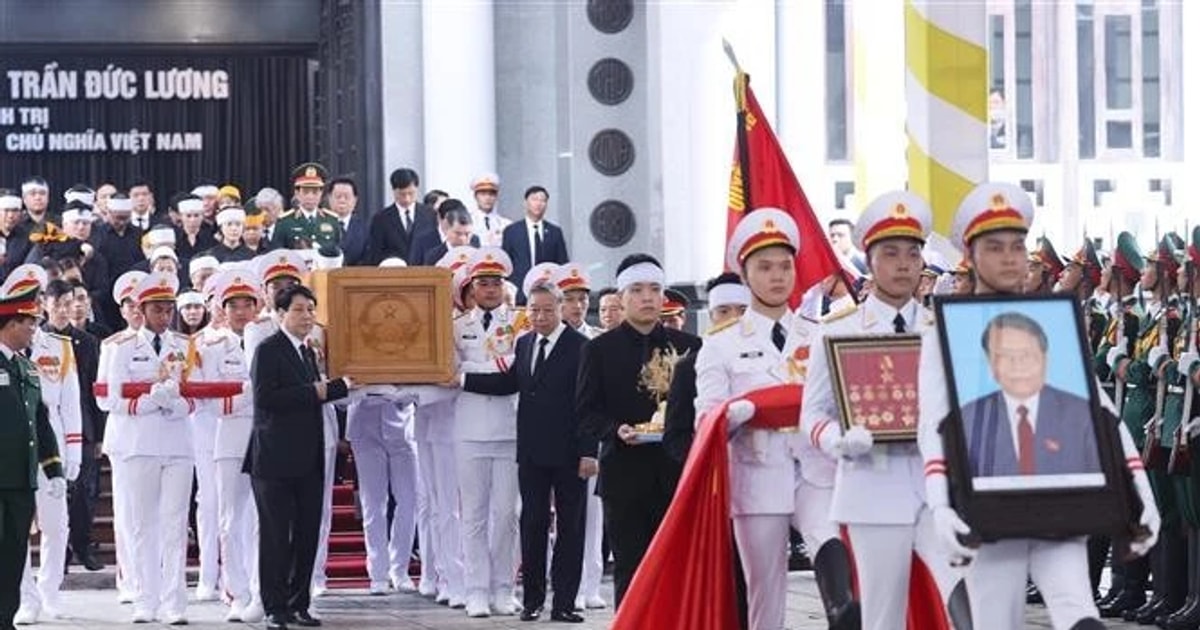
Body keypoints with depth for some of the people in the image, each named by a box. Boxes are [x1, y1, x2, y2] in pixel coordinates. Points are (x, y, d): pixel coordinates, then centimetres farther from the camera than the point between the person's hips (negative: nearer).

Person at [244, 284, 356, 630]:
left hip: (308, 459, 7)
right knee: (276, 536, -2)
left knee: (307, 535, 6)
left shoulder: (308, 351, 18)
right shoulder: (268, 350, -7)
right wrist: (313, 393, -16)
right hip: (276, 460, -7)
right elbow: (265, 398, -18)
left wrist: (341, 385, 15)